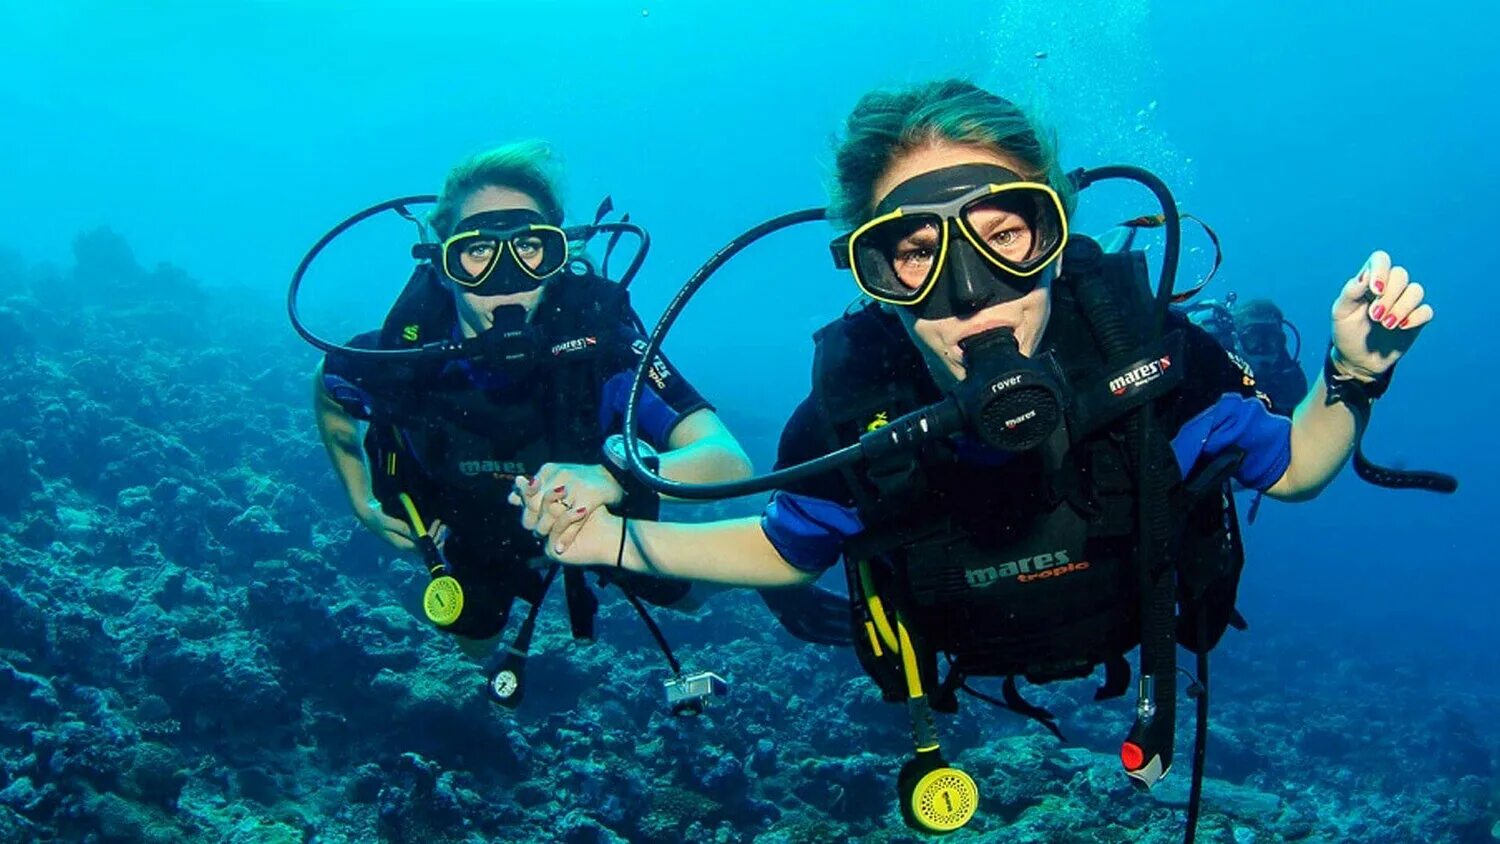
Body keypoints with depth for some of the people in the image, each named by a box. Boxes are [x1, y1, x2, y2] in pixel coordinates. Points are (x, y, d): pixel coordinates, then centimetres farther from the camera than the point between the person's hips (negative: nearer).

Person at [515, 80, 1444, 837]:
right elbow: (787, 548, -14)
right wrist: (621, 541, -26)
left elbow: (1291, 467, -16)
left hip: (1146, 636, 0)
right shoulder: (848, 412, -38)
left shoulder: (1150, 350, -38)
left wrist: (1352, 375, -36)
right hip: (972, 669, 0)